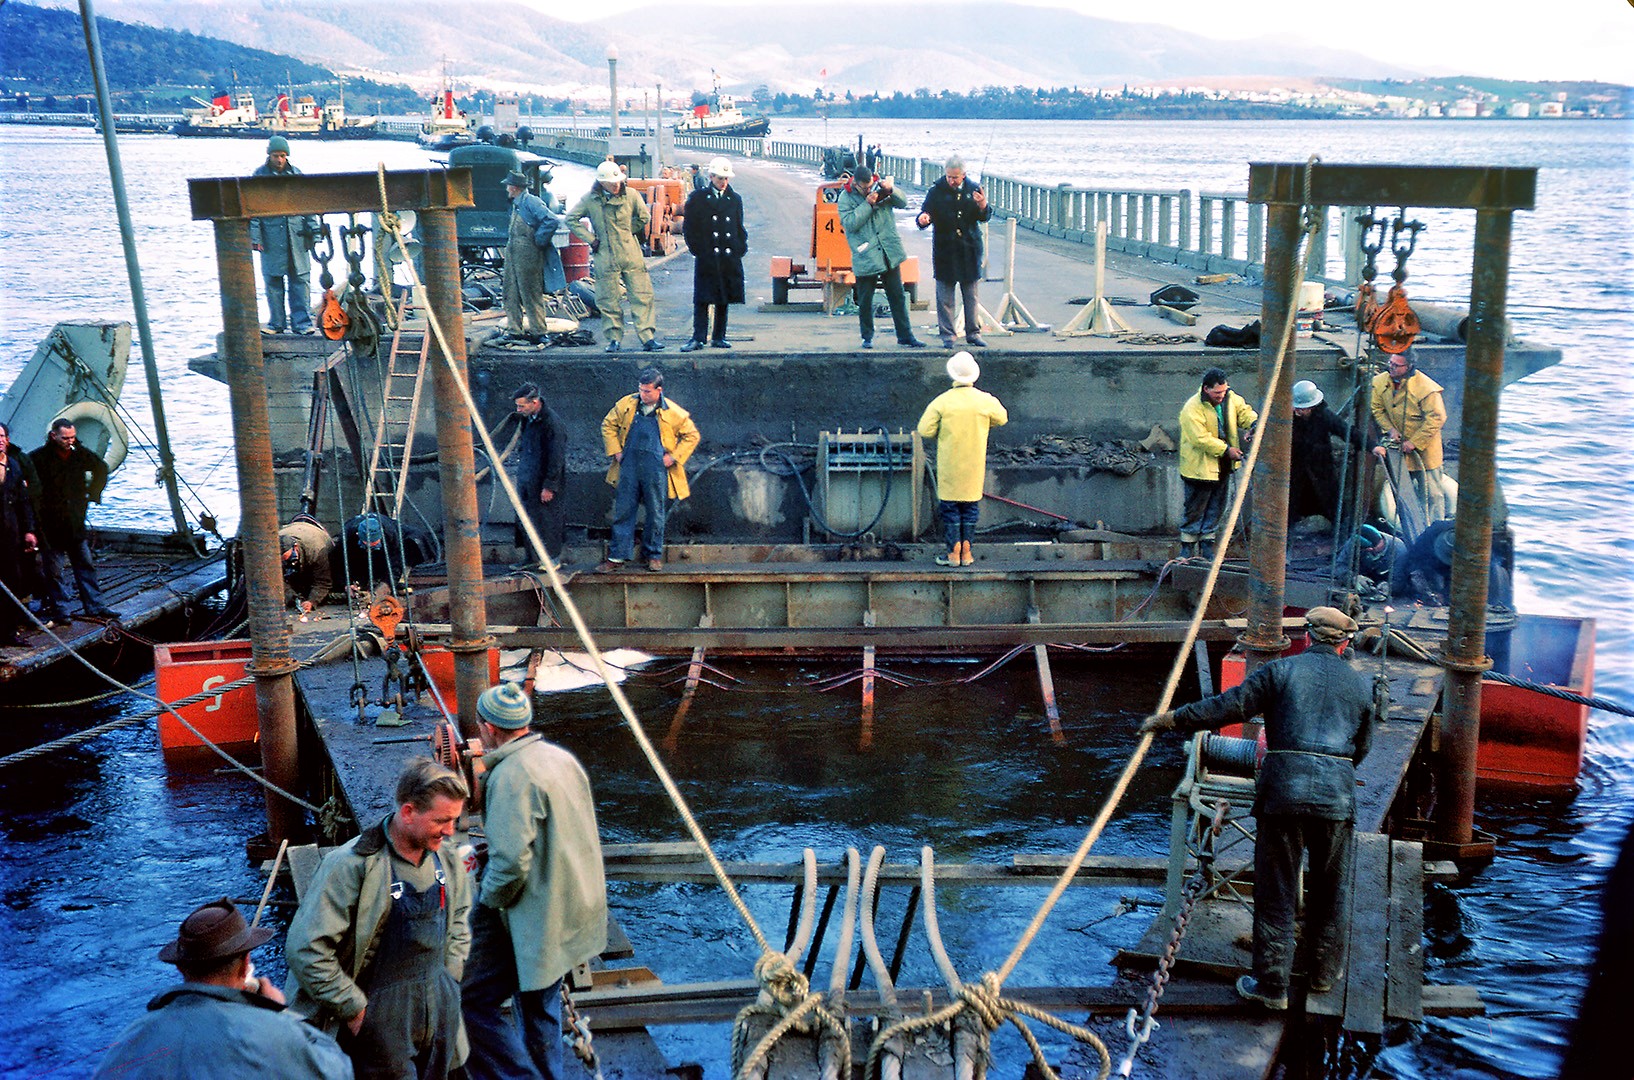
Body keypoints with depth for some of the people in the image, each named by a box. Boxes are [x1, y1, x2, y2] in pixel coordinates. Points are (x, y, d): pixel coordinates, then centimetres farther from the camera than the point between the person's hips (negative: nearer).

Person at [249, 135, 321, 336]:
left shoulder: (296, 174, 10)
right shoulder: (258, 176, 3)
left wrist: (313, 231, 10)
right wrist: (254, 238, -4)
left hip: (296, 235, 2)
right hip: (271, 236, -2)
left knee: (301, 279, 0)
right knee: (273, 280, 3)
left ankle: (302, 322, 5)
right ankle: (277, 323, 13)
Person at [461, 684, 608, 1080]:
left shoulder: (511, 776, -21)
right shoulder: (562, 757, 7)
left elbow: (511, 860, -28)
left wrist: (487, 902, -10)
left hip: (534, 920, -9)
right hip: (573, 910, 9)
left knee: (471, 1000, -3)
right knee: (541, 1006, 22)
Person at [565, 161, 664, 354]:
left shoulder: (631, 195, -1)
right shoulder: (590, 199, -3)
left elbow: (644, 217, 13)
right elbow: (571, 219, 7)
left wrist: (627, 231, 10)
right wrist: (590, 238, 0)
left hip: (631, 254, 1)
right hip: (606, 256, -1)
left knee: (642, 296, -4)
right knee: (609, 301, 4)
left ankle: (648, 337, -1)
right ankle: (615, 339, 15)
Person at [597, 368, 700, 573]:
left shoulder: (673, 412, -4)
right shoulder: (626, 404, 4)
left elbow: (691, 435, 7)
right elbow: (608, 425, 17)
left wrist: (674, 457, -1)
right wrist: (615, 451, 7)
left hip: (657, 469, -2)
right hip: (629, 466, 2)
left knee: (656, 514, 7)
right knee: (623, 512, 3)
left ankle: (654, 555, 22)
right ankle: (617, 556, 10)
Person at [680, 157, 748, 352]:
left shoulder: (735, 199, 11)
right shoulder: (697, 198, 1)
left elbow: (740, 227, 17)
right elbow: (689, 227, 2)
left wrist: (741, 248, 6)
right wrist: (698, 250, -4)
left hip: (730, 259, 3)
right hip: (706, 259, -3)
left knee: (724, 299, 8)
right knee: (702, 300, -5)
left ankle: (719, 337, 16)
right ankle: (698, 338, -4)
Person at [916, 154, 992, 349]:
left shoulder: (974, 188, 1)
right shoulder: (936, 190, -5)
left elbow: (984, 217, 6)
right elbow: (926, 213, -4)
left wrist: (983, 207, -16)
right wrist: (923, 219, -28)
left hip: (969, 250, 2)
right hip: (945, 251, -2)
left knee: (971, 295, 10)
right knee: (945, 296, 2)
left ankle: (973, 333, 20)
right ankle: (947, 335, 11)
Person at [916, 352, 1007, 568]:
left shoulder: (942, 402, -13)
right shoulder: (986, 400, -7)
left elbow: (925, 430, -11)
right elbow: (1002, 419, 11)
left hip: (949, 466, -2)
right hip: (974, 466, 2)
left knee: (949, 507, 8)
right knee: (971, 506, 13)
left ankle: (954, 553, 9)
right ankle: (966, 553, 15)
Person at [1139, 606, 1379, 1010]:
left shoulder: (1283, 670, 3)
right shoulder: (1362, 685, 13)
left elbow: (1230, 705, -2)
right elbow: (1361, 747, 20)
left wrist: (1173, 719, 4)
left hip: (1284, 790, -2)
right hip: (1337, 794, 2)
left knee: (1275, 890, 4)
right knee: (1331, 887, 18)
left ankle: (1272, 985, 7)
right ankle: (1325, 971, 31)